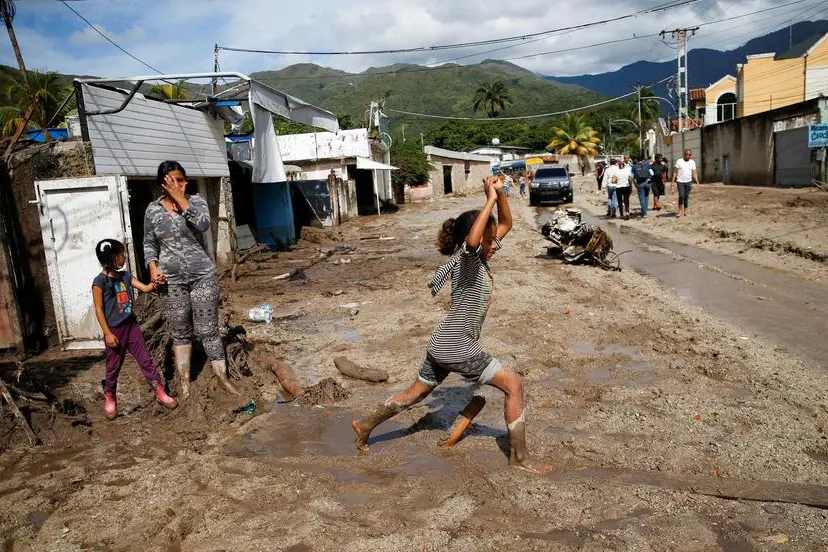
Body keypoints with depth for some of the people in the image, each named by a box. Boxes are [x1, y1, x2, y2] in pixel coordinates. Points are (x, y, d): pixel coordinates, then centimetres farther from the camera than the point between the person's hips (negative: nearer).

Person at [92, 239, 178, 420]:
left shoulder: (125, 276, 5)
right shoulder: (100, 281, -13)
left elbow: (145, 288, 5)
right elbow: (99, 310, -13)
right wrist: (107, 333, -15)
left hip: (131, 325, 5)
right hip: (115, 330, -5)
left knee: (146, 360, 7)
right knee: (113, 367, 8)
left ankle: (160, 392, 13)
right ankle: (110, 399, 28)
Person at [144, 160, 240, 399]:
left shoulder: (195, 200, -1)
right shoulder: (153, 210, 4)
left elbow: (203, 224, -21)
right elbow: (149, 244, 12)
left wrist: (180, 198, -20)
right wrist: (153, 267, -6)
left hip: (202, 275, -2)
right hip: (171, 280, 2)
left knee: (208, 331, 1)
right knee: (180, 333, 10)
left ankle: (223, 379, 11)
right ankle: (184, 384, 19)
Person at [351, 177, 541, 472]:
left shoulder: (479, 258, 6)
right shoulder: (466, 259, -20)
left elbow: (506, 224, 13)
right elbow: (471, 241, -46)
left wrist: (500, 193, -3)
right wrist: (490, 199, -38)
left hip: (444, 345, 9)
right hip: (456, 348, -9)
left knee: (415, 394, 24)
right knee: (514, 385, -2)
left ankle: (365, 425, 37)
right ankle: (519, 458, 5)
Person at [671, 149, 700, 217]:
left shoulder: (692, 162, 7)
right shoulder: (679, 161, 0)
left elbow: (694, 173, 7)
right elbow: (675, 172, 1)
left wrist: (697, 182, -3)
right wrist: (673, 182, -4)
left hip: (688, 182, 3)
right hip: (680, 181, -2)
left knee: (686, 197, 5)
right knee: (681, 196, -13)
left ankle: (685, 211, 12)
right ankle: (680, 211, -4)